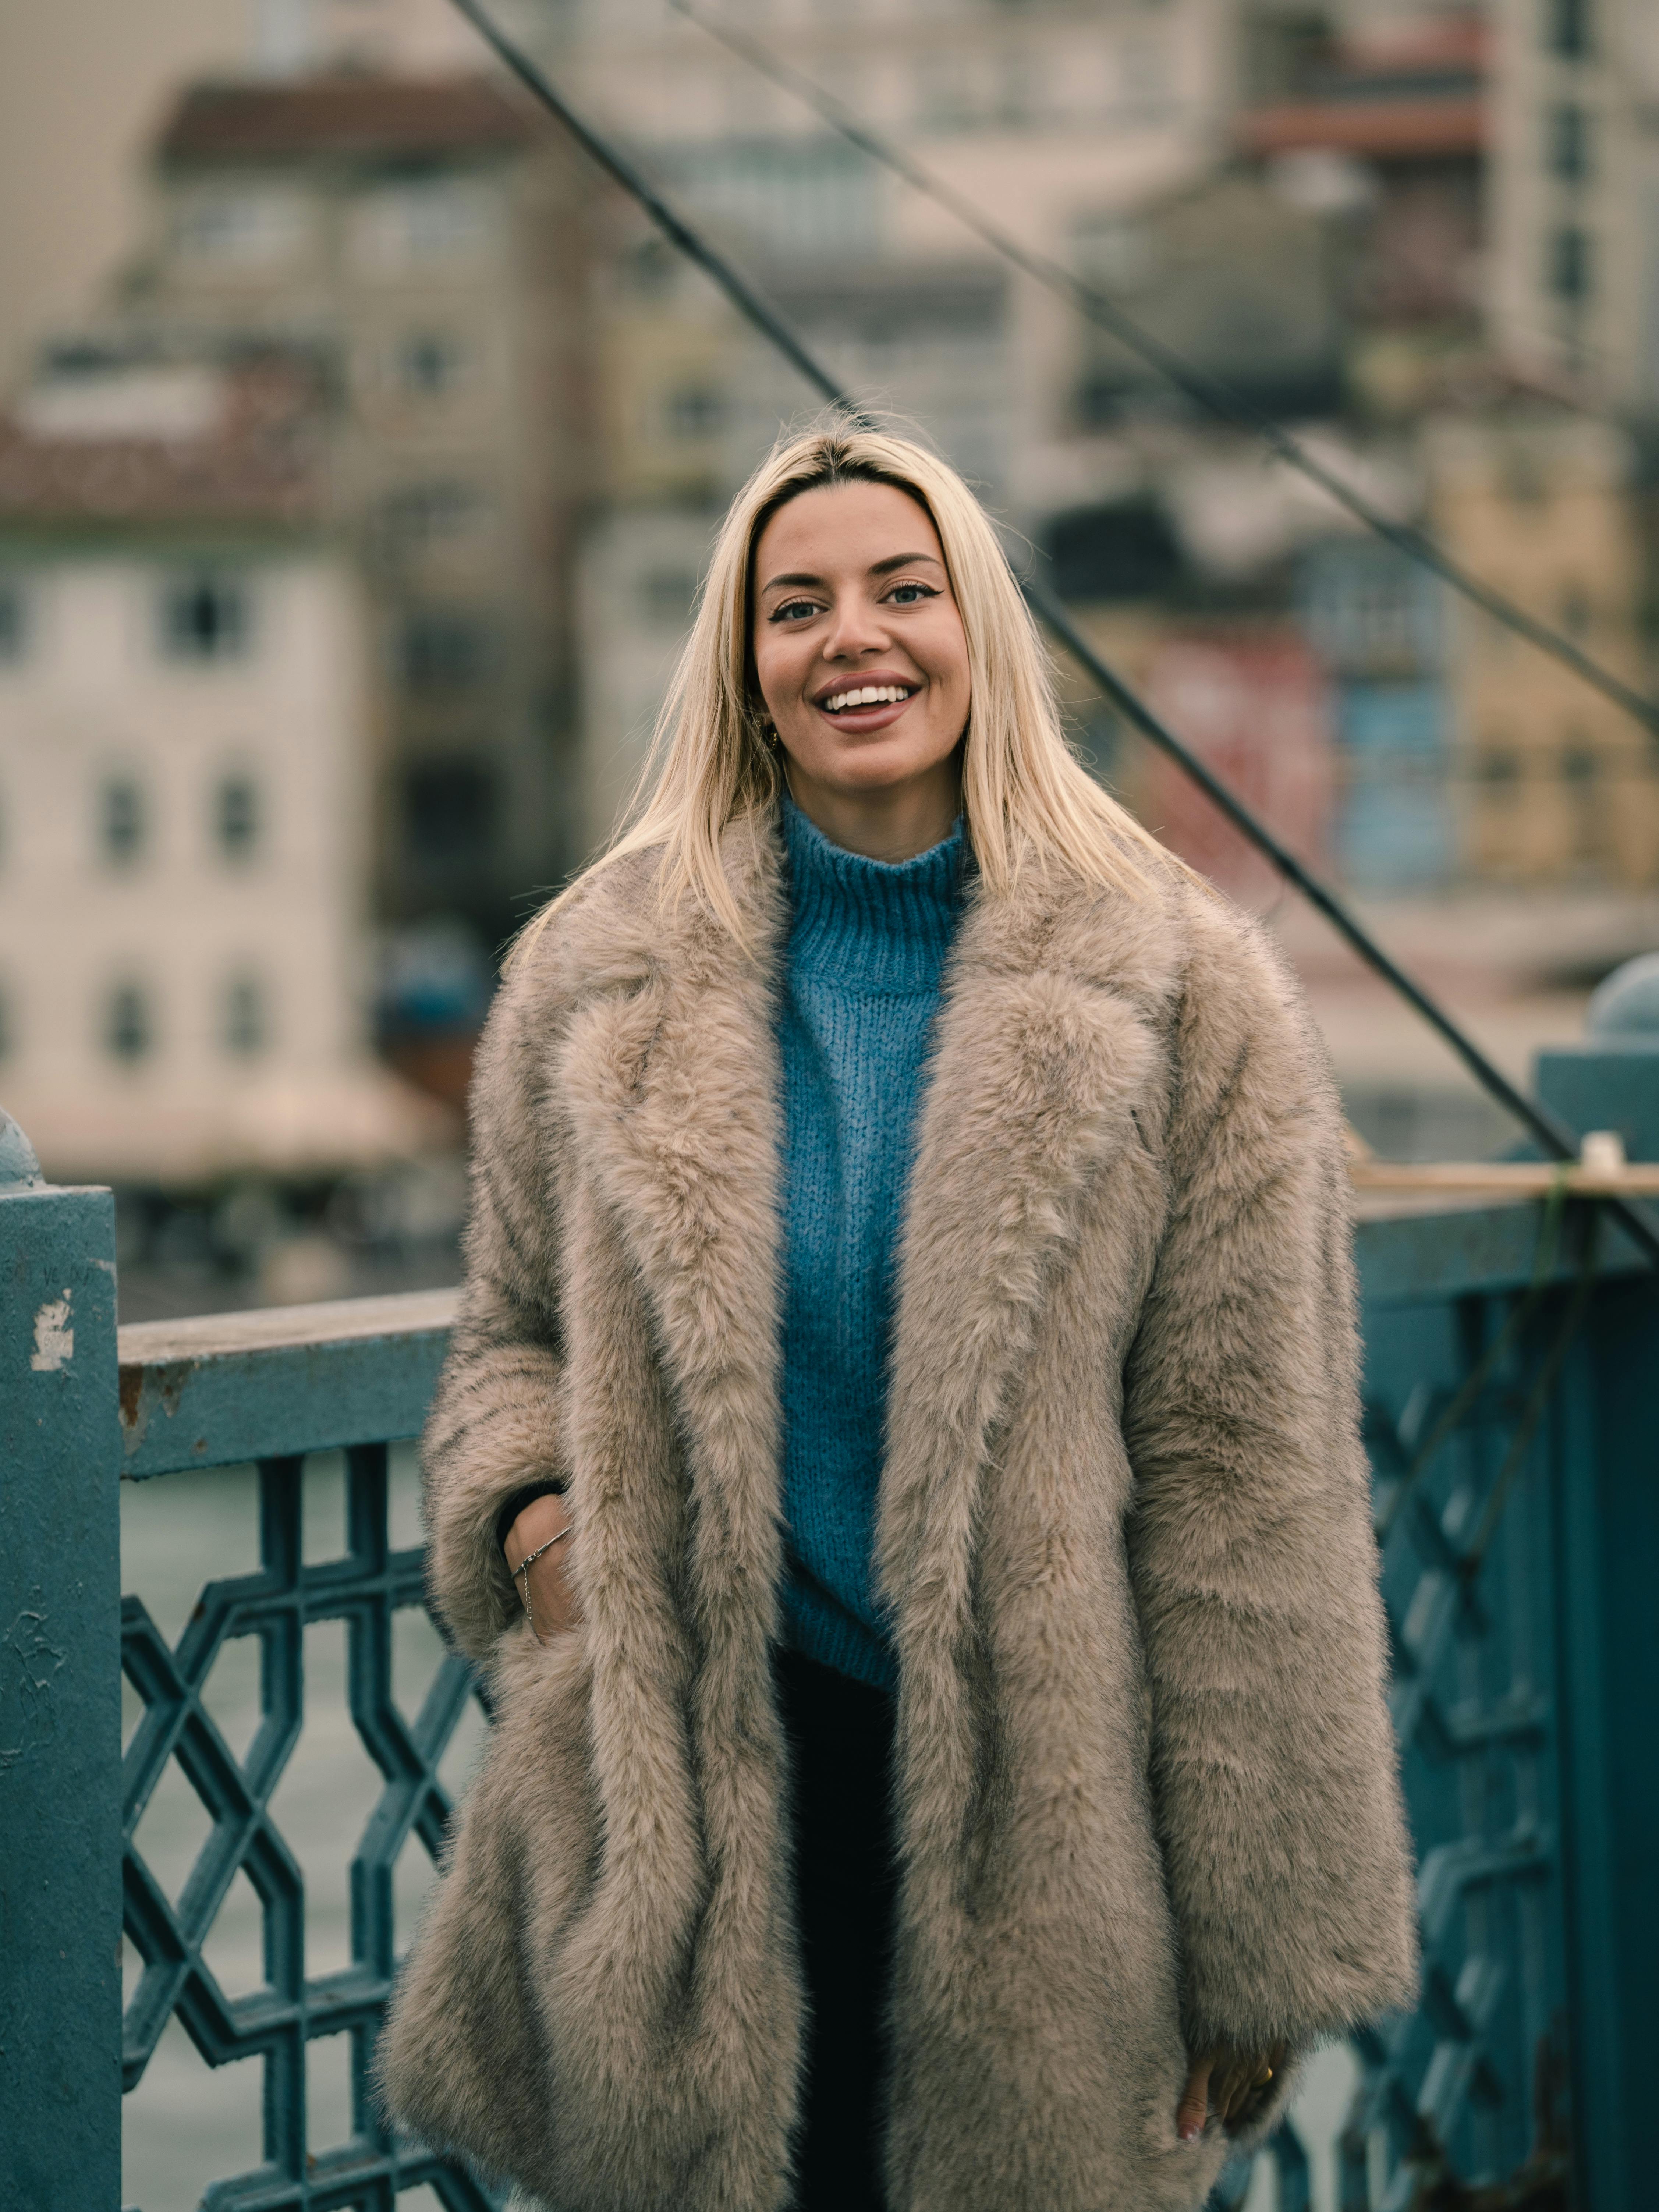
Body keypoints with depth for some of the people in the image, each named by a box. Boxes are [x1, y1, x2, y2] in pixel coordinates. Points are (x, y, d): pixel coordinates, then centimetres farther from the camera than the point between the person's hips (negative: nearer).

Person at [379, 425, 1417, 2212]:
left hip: (1032, 1812, -1)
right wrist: (530, 1504, -7)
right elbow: (516, 1337, 18)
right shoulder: (603, 985, 6)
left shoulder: (1177, 1003, -1)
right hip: (700, 1812, 2)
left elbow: (1248, 1480, -3)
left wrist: (1266, 1943, -5)